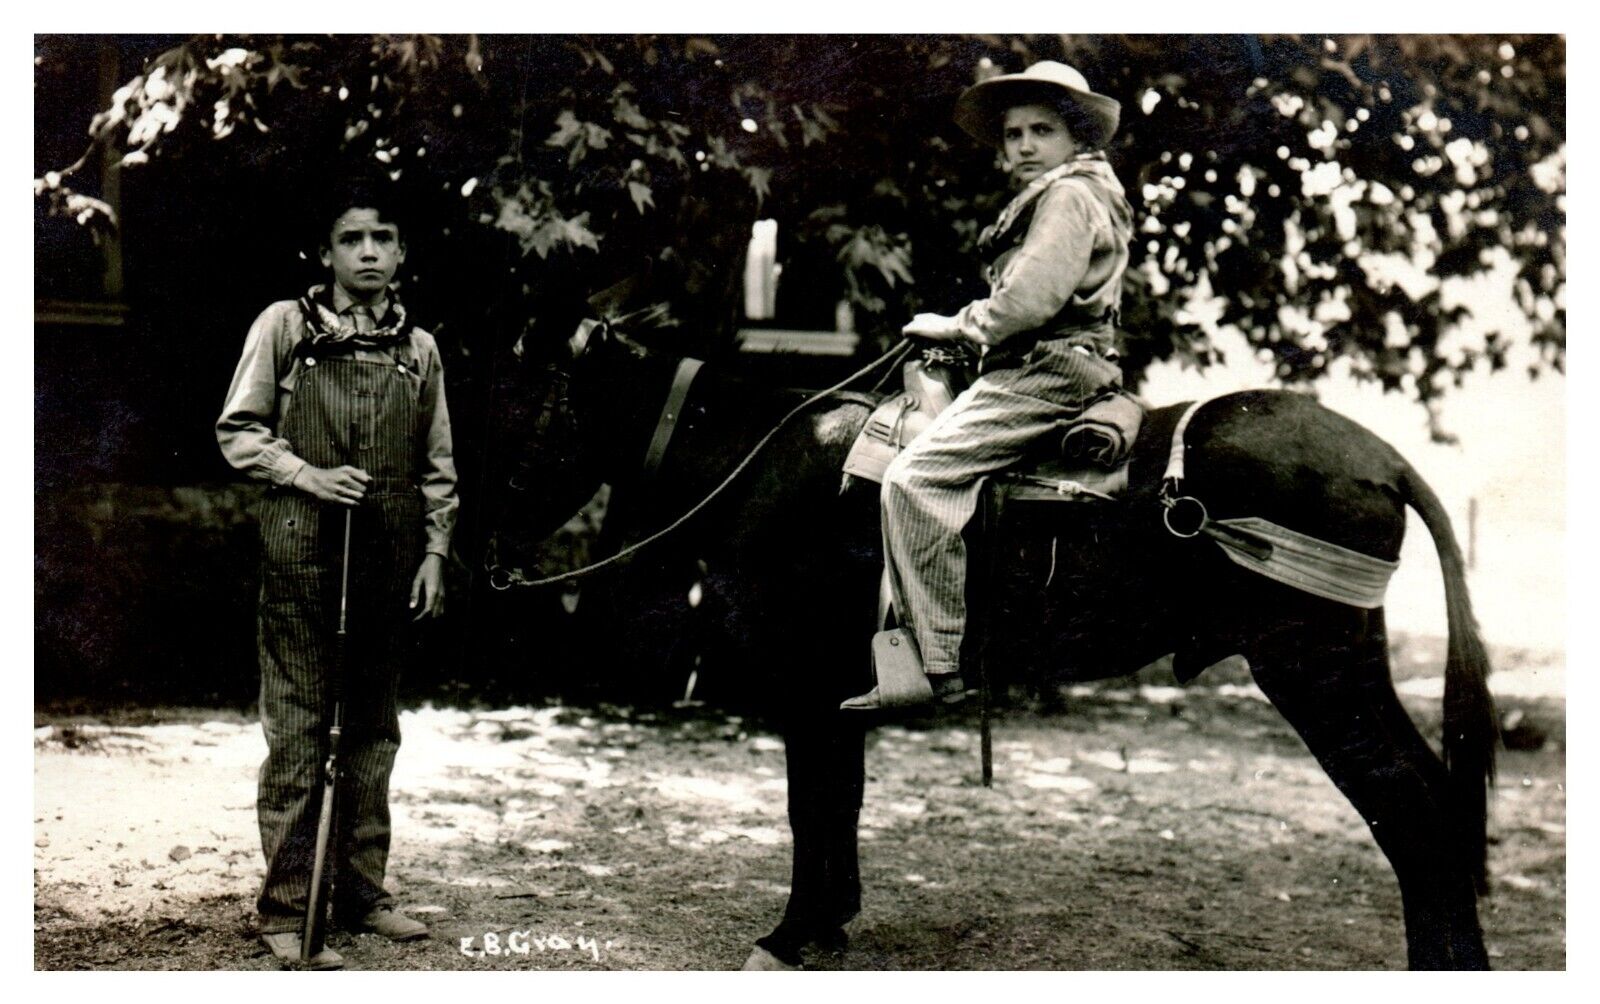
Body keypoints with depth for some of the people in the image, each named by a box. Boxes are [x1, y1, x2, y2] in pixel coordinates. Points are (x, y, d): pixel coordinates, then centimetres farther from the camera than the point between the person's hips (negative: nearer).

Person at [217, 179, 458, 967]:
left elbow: (437, 468, 14)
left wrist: (434, 553, 6)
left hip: (390, 560, 4)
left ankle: (362, 891, 21)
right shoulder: (284, 326, 1)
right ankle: (286, 909, 4)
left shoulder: (419, 348, 11)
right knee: (297, 731, -2)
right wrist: (309, 475, -12)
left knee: (374, 729, 11)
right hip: (304, 551, -4)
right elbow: (237, 430, 2)